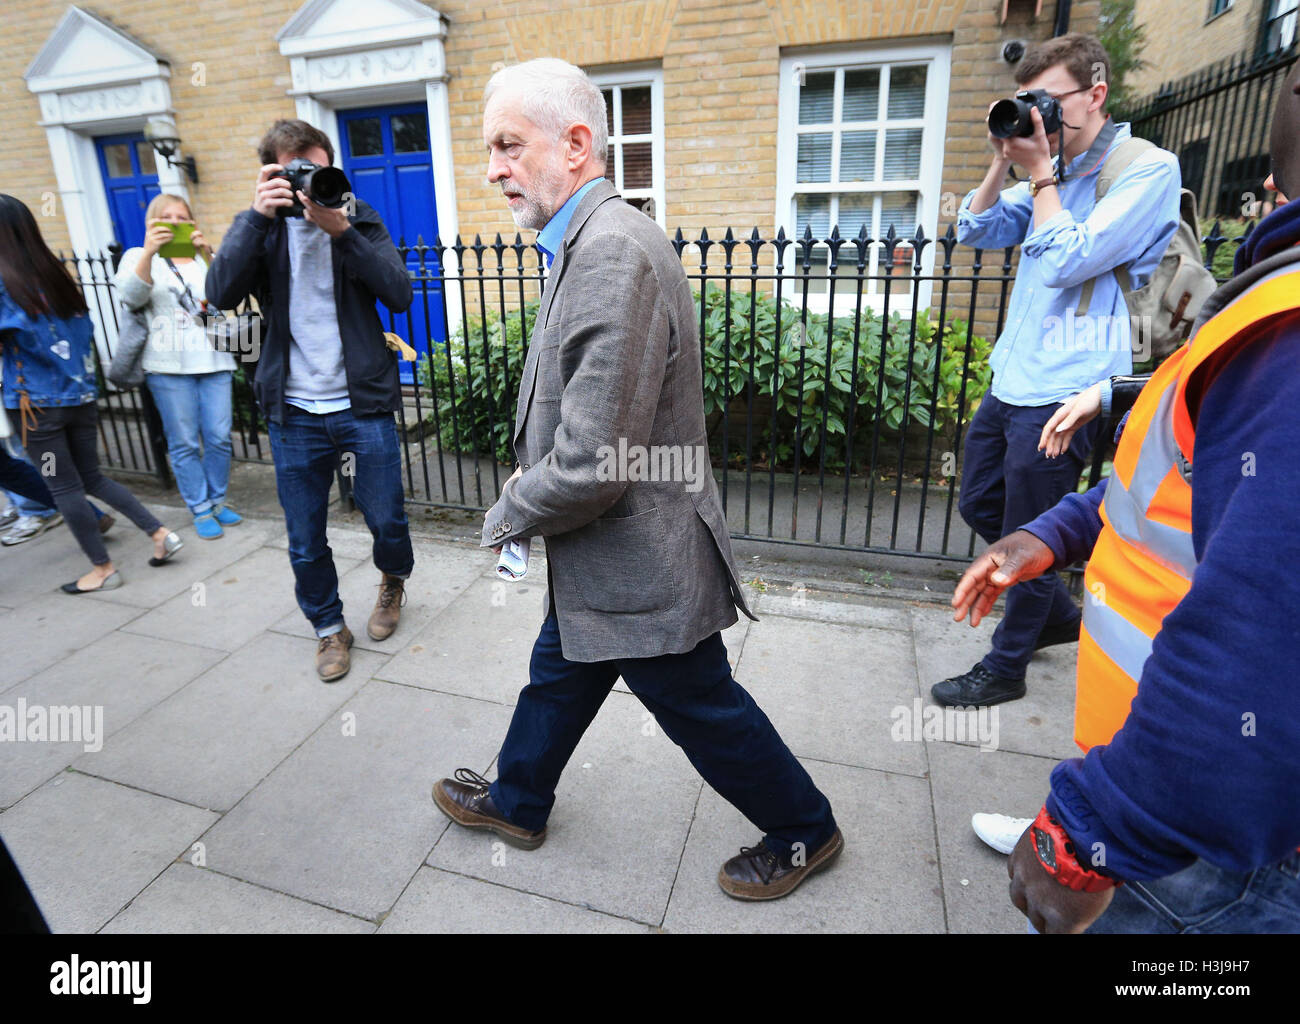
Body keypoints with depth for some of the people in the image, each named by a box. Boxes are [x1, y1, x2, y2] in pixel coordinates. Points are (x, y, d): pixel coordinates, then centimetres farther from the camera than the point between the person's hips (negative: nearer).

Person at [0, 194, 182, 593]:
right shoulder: (57, 273, 7)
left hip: (38, 403, -6)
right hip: (81, 395, 6)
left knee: (64, 488, 6)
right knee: (92, 477, 18)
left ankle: (102, 569, 14)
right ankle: (161, 534, 11)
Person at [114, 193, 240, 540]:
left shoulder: (204, 257, 17)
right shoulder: (138, 256, 11)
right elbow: (132, 296, -9)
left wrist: (207, 253, -20)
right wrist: (149, 251, -23)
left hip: (214, 360, 2)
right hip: (169, 366, -2)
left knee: (219, 437, 1)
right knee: (184, 443, -1)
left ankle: (217, 500, 18)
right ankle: (201, 510, 8)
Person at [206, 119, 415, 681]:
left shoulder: (360, 220, 4)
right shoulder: (261, 227, 5)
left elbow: (400, 294, -12)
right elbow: (221, 294, -13)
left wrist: (341, 230, -21)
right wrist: (257, 216, -20)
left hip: (364, 406, -1)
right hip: (293, 413, 1)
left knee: (387, 521, 6)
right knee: (305, 542, 9)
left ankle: (393, 581, 39)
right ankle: (329, 627, 31)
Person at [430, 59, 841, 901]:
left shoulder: (612, 249, -26)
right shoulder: (589, 239, 9)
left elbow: (592, 465, -29)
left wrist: (508, 516, -11)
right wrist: (526, 504, 10)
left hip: (639, 560, -10)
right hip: (608, 552, 10)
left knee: (702, 707, 10)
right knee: (559, 674, 25)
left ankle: (804, 831, 37)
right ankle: (516, 802, 50)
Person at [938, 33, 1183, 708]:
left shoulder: (1148, 169, -9)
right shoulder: (1054, 175, 16)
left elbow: (1065, 263, -19)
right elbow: (976, 232, 12)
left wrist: (1040, 172, -11)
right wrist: (1004, 163, 0)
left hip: (1064, 391, -9)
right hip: (1011, 377, 9)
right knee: (979, 506, 17)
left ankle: (1005, 668, 19)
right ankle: (1058, 614, 37)